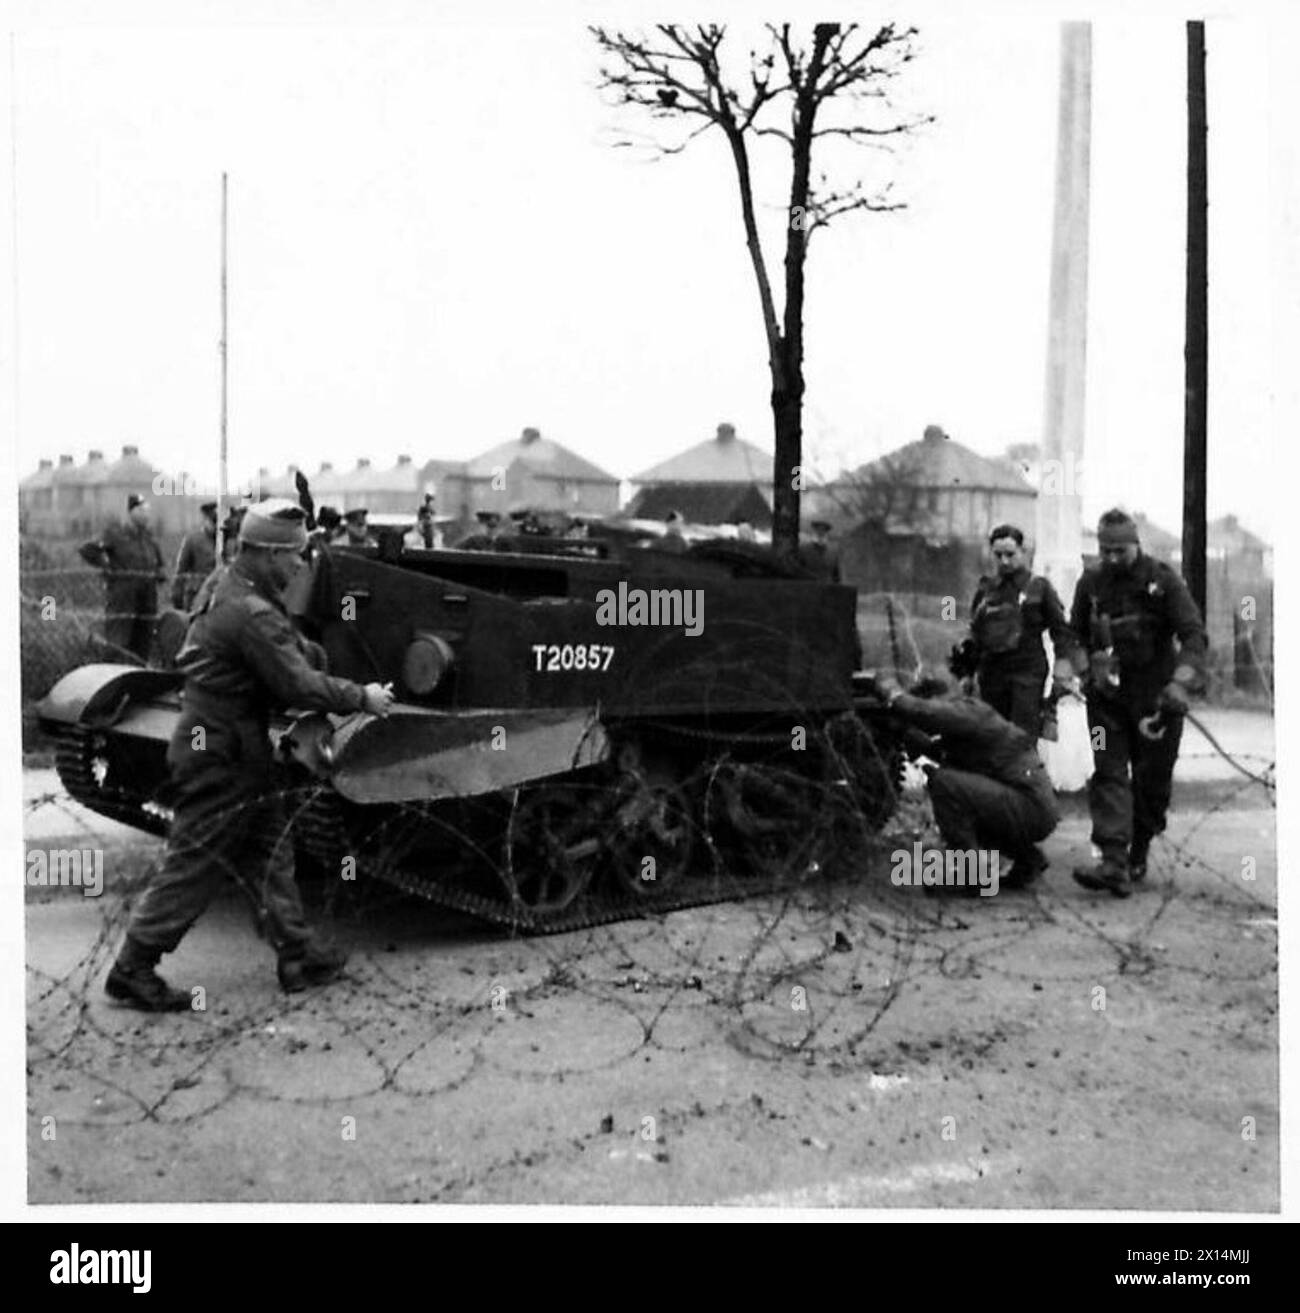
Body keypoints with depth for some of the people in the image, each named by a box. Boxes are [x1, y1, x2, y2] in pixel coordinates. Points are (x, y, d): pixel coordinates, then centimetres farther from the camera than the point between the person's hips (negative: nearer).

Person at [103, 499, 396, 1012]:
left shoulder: (232, 591, 9)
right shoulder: (251, 614, -23)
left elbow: (296, 649, 16)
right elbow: (299, 685, -23)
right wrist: (361, 698, -12)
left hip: (239, 755, 11)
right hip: (218, 758, -11)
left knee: (271, 852, 15)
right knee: (193, 865, 0)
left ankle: (299, 955, 23)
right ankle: (132, 969, 12)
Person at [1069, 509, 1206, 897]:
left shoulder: (1163, 580, -8)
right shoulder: (1091, 582, 2)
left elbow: (1194, 633, -15)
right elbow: (1075, 636, 14)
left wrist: (1182, 682, -29)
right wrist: (1083, 668, 0)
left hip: (1155, 696, -2)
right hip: (1107, 694, 2)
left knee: (1152, 782, 5)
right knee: (1109, 774, -9)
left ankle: (1138, 856, 23)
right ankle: (1114, 863, -17)